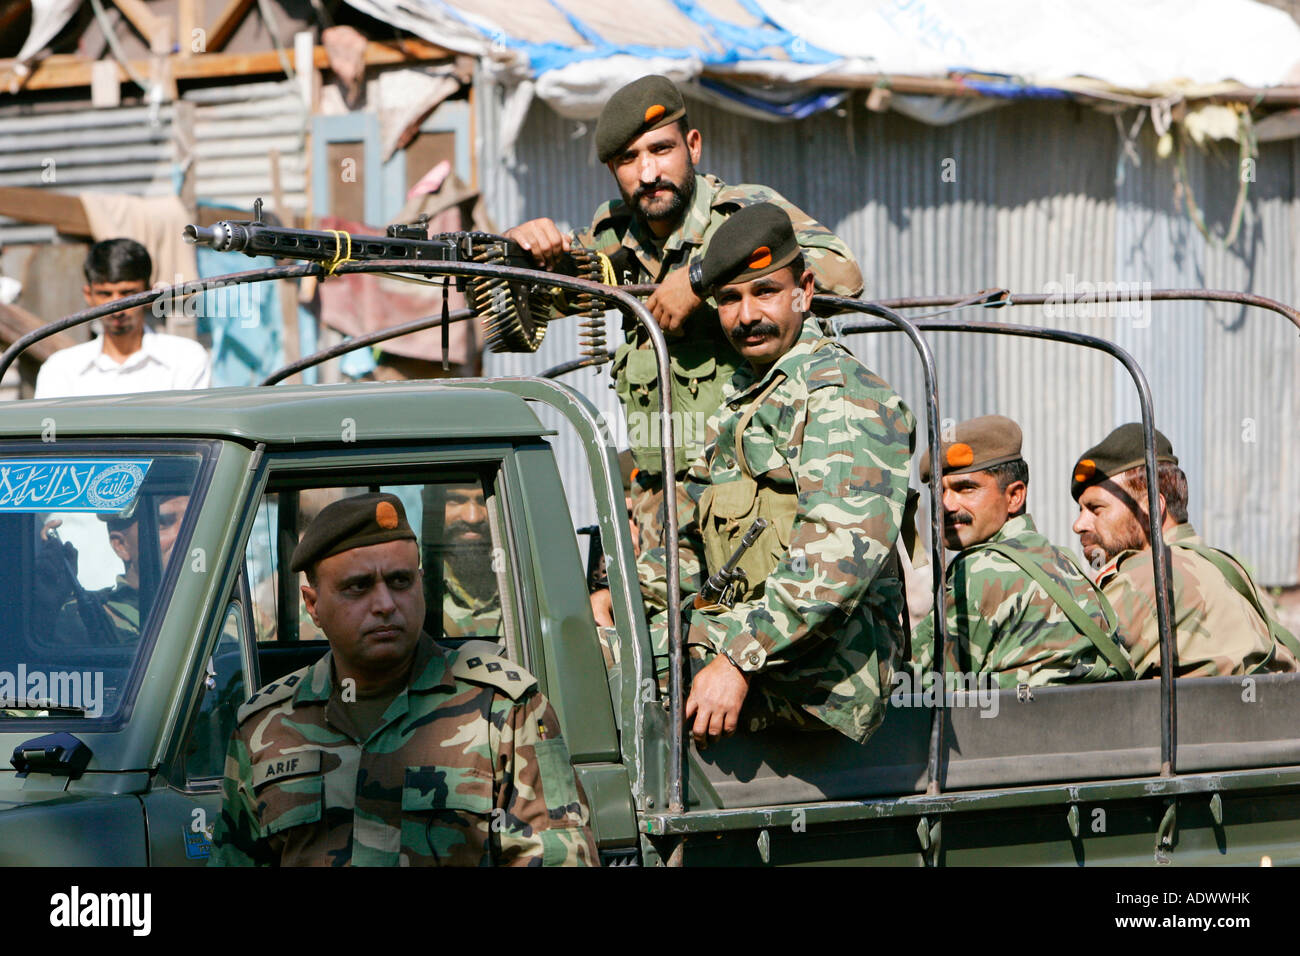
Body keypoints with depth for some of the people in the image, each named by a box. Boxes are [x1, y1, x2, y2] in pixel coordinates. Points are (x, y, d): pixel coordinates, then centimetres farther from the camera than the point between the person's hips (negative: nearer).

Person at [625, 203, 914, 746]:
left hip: (821, 663, -9)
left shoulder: (842, 397, -7)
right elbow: (694, 548, 28)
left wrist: (738, 661, -27)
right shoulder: (738, 406, 24)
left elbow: (841, 557, -21)